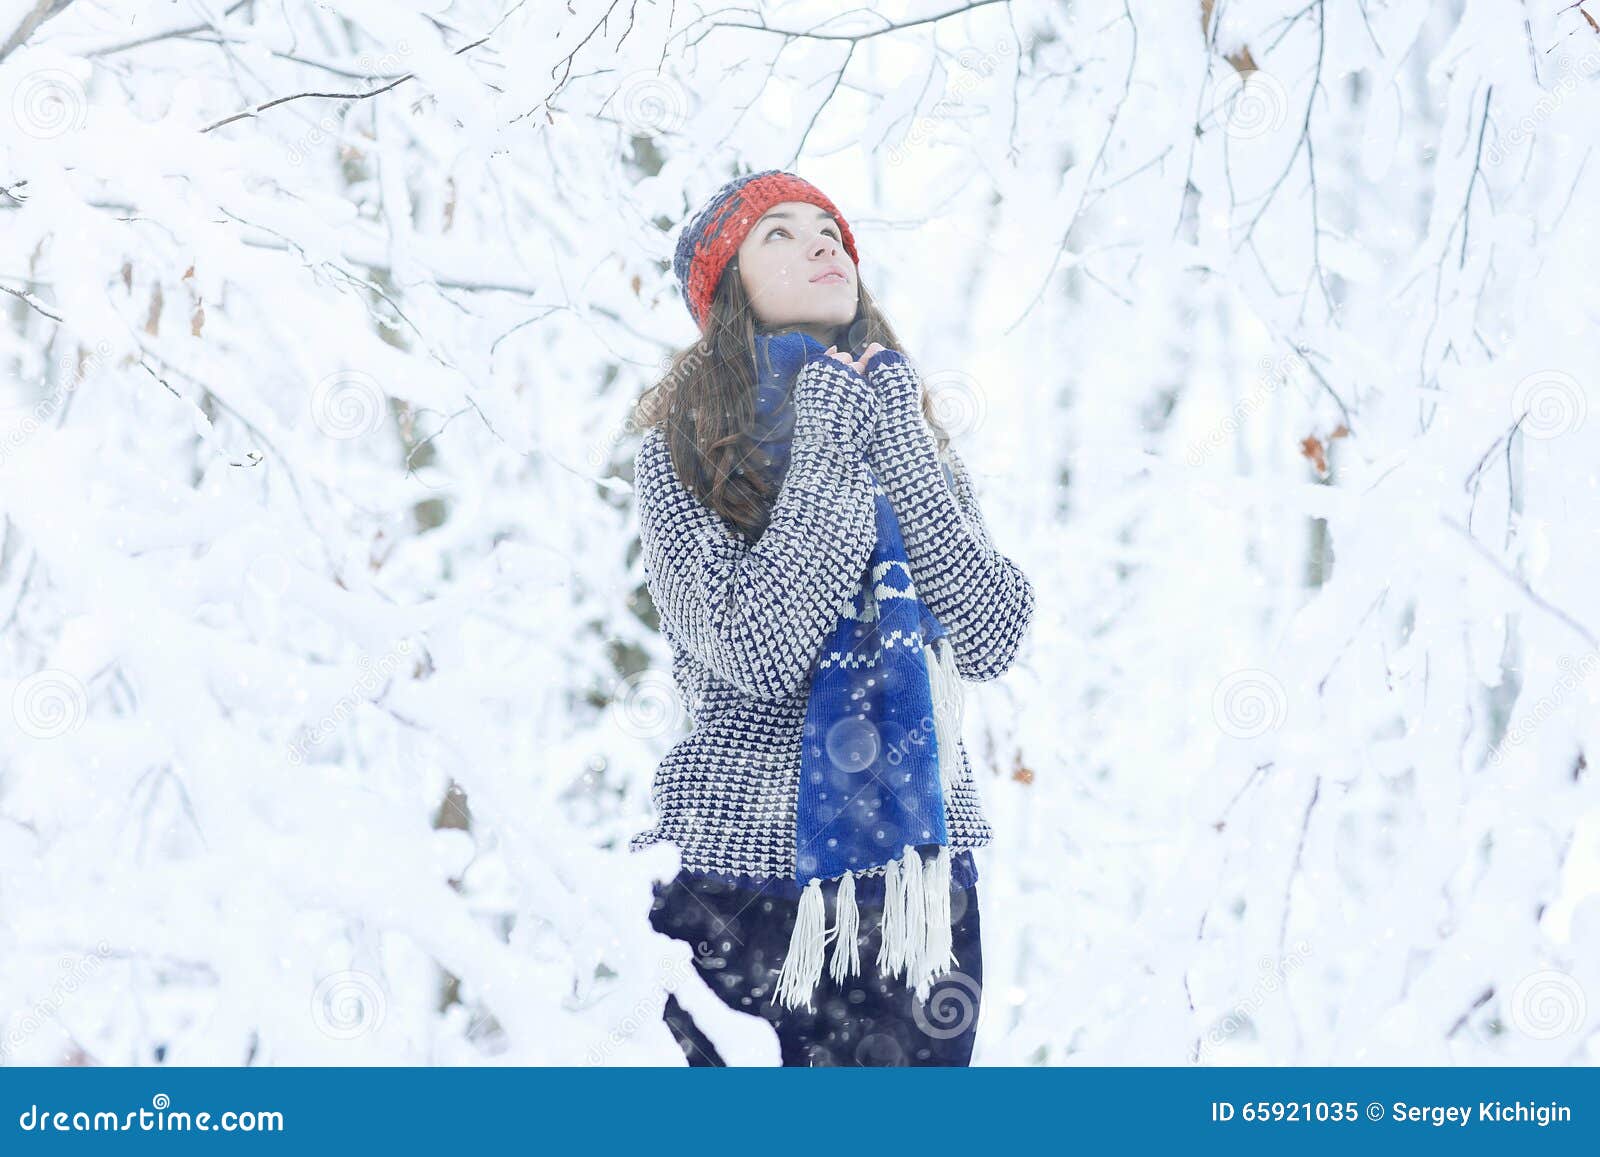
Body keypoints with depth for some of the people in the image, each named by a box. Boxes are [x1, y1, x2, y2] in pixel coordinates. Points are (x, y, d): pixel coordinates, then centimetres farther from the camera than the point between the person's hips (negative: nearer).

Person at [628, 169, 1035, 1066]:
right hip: (739, 869, -3)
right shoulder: (680, 454, 0)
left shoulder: (921, 445, 12)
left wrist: (898, 451, -6)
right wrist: (829, 456, -10)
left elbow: (993, 640, -3)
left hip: (917, 870, 3)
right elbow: (758, 653, -15)